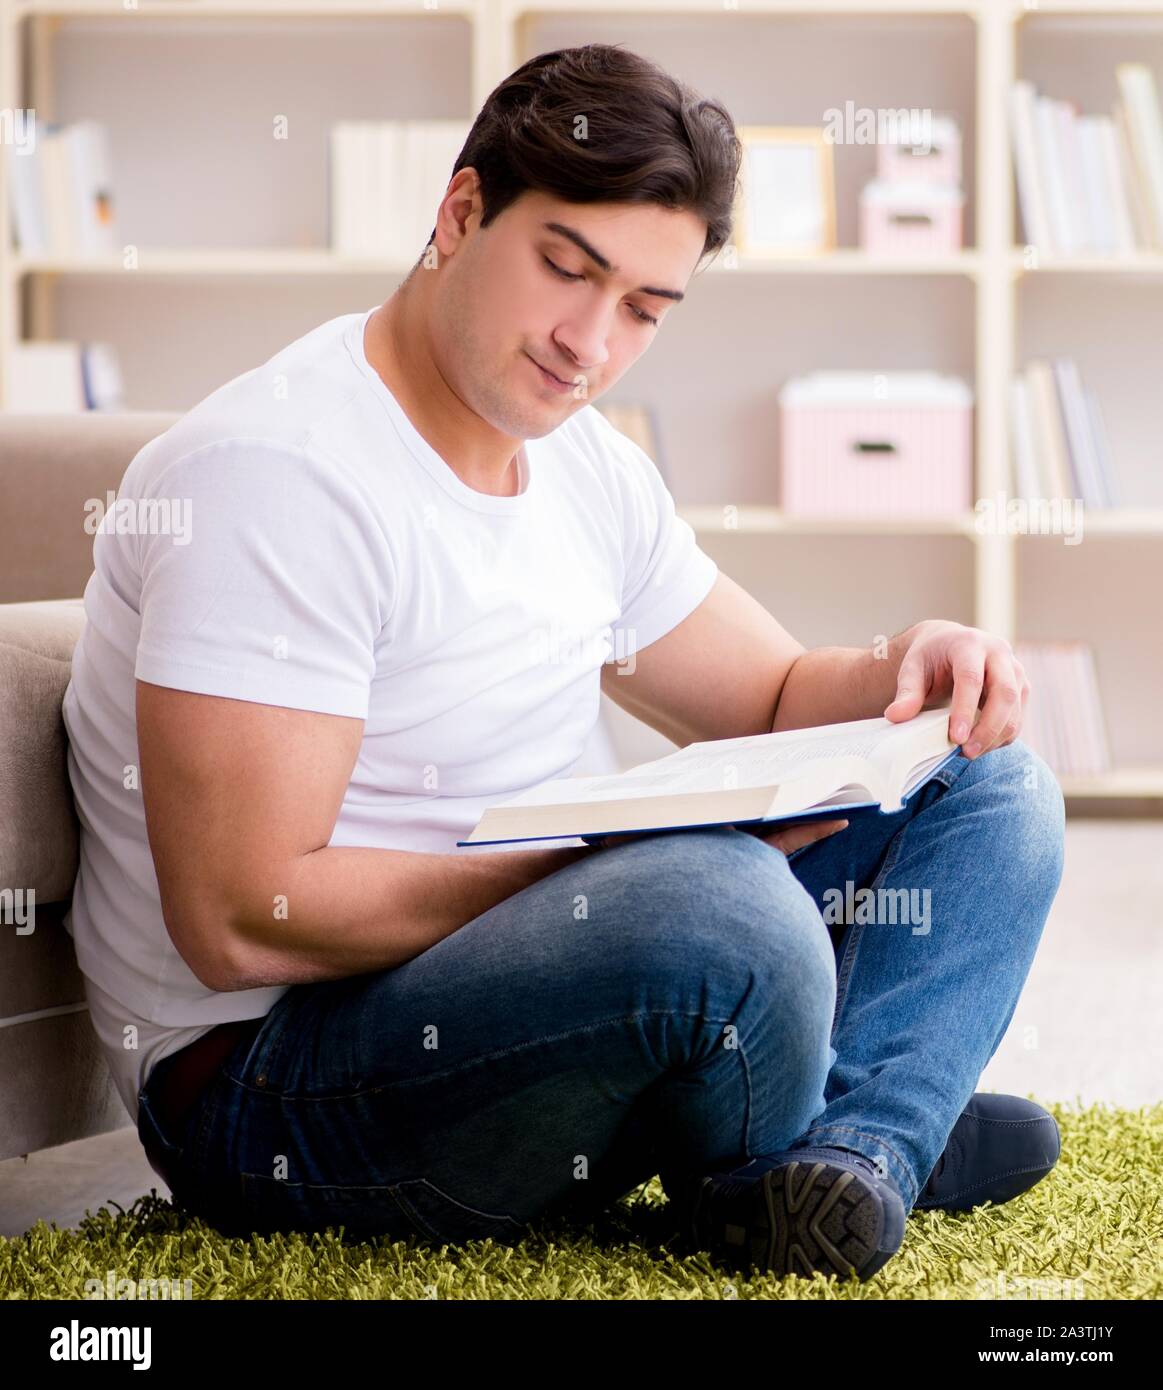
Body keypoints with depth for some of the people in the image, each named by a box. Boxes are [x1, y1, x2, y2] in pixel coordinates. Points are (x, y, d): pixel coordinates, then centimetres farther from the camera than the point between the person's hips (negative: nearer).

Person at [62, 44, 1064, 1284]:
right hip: (261, 1086, -9)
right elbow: (244, 920, -24)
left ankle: (847, 1159, -19)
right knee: (725, 905, -37)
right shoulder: (279, 479, -19)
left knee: (990, 786, 5)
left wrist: (903, 673, -5)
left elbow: (773, 702, 20)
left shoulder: (589, 471, 9)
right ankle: (888, 1126, -4)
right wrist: (617, 854, -25)